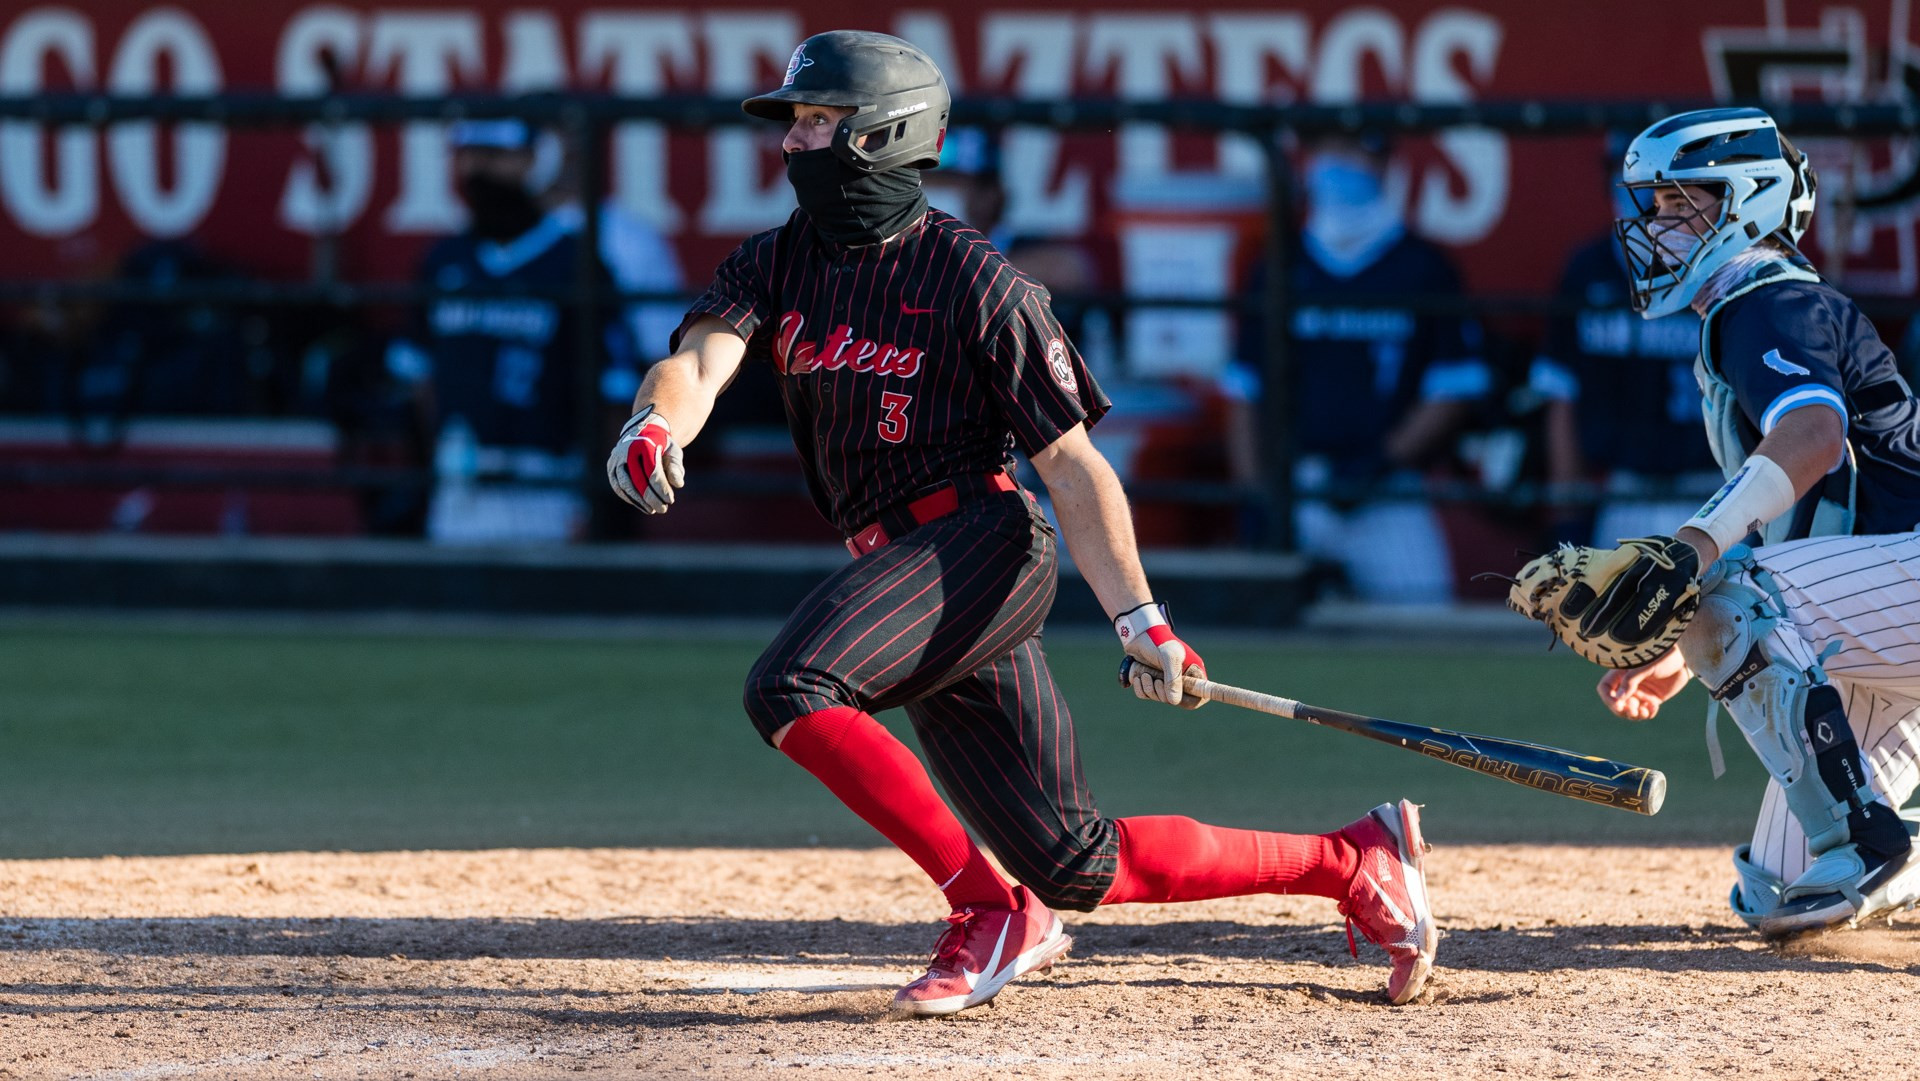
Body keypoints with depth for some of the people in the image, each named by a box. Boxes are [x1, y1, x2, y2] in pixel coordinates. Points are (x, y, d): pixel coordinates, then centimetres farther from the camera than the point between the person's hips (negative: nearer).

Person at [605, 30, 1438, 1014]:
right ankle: (1359, 863, 19)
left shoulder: (973, 280, -7)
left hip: (981, 538, -7)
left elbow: (1073, 463, -7)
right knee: (1077, 866, 5)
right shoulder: (776, 265, 10)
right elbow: (699, 360, -9)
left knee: (789, 685, -28)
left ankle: (991, 912, -20)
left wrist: (1139, 619, -16)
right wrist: (655, 425, -34)